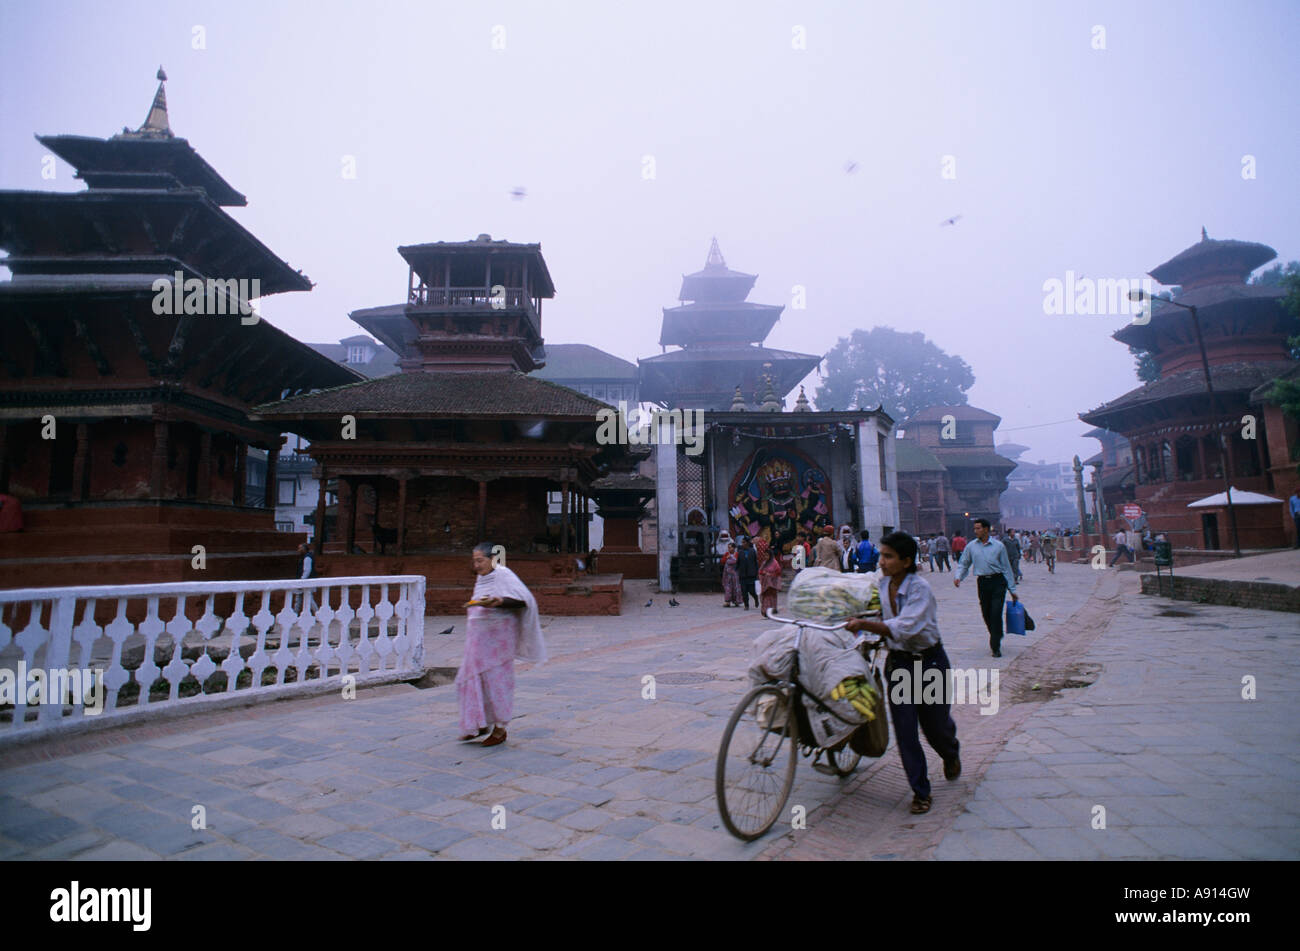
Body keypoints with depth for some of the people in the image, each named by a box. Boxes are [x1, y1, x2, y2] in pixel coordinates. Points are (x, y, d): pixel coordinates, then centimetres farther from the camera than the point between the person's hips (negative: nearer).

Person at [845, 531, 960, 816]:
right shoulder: (882, 588, -1)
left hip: (929, 661, -4)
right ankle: (920, 792, 14)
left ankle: (951, 755, 48)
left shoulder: (920, 588, -21)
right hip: (898, 663, 4)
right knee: (904, 731, 0)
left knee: (935, 724, 12)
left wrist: (865, 624, -41)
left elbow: (903, 628, -33)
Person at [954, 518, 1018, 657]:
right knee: (986, 614, 8)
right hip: (982, 583, 3)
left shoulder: (999, 546, 0)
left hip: (998, 582, -3)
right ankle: (996, 637, 33)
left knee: (996, 613, -11)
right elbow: (963, 564, 12)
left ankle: (996, 647, -3)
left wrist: (1012, 590, 7)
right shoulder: (971, 546, 5)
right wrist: (958, 577, -9)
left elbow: (1006, 567, 5)